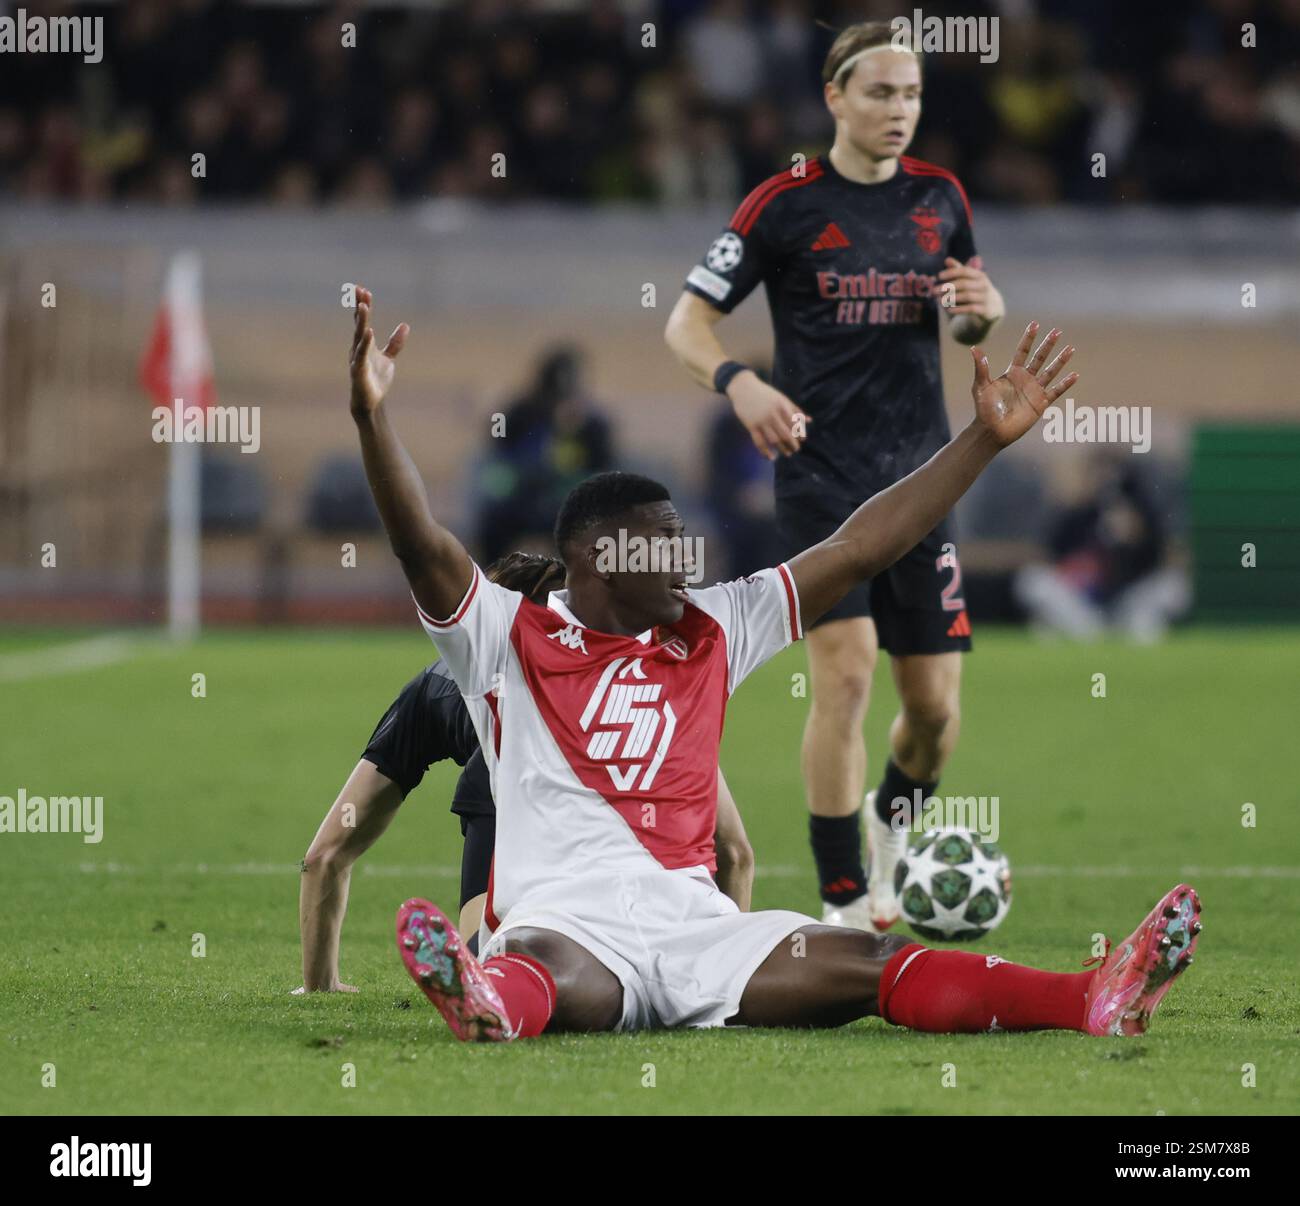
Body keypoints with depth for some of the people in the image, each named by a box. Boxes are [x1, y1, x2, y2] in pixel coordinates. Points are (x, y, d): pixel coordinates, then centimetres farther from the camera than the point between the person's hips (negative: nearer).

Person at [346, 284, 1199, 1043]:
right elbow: (425, 546, -6)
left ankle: (1096, 1001, -39)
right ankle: (489, 1004, -77)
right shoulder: (509, 635, 10)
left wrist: (986, 437, 20)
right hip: (563, 920, -3)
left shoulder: (713, 630, 23)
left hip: (696, 923, 3)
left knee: (869, 963, -19)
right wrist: (373, 418, -22)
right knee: (549, 976, -40)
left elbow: (857, 550, 22)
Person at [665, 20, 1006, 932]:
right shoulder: (785, 205, -4)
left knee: (936, 703, 2)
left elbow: (974, 321, 21)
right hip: (821, 472, -4)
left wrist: (983, 309, -4)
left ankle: (895, 820, 35)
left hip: (920, 476, 4)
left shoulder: (940, 198, 8)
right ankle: (845, 902, -7)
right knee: (845, 674, -16)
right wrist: (738, 382, -24)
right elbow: (687, 322, -3)